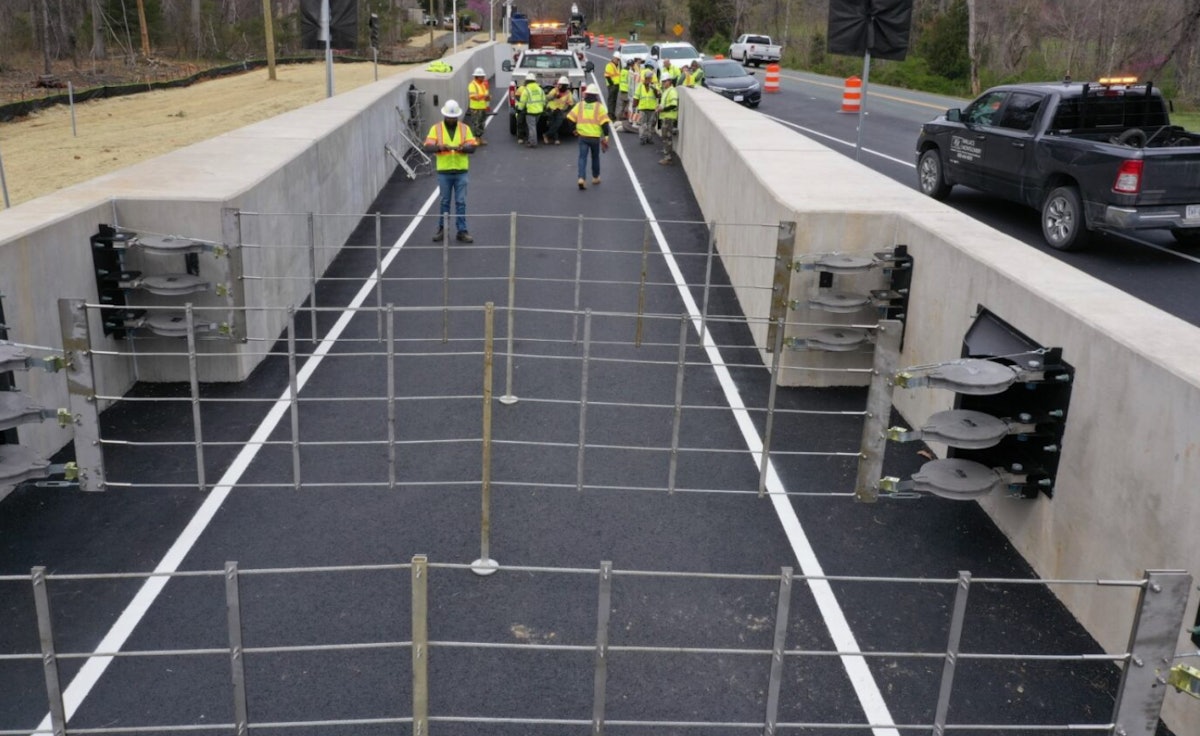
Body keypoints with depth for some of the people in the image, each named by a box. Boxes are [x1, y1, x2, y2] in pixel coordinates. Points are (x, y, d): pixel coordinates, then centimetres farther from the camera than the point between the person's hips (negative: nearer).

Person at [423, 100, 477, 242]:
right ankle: (442, 229, 20)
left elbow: (472, 147, -1)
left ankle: (462, 231, 7)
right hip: (444, 172, 0)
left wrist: (462, 148, -22)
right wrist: (441, 147, -27)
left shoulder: (465, 128, 5)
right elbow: (428, 147, -8)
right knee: (444, 201, 9)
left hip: (461, 171, 0)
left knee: (461, 202, 2)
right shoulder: (436, 128, 1)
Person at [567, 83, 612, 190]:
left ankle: (581, 178, -19)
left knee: (582, 157, -1)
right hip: (595, 137, -1)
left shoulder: (580, 105, 4)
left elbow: (570, 118, 3)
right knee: (595, 157, 18)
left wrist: (574, 129, 17)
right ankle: (596, 177, 30)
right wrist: (606, 136, -5)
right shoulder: (599, 106, -3)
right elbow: (605, 122, -9)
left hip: (582, 136, 1)